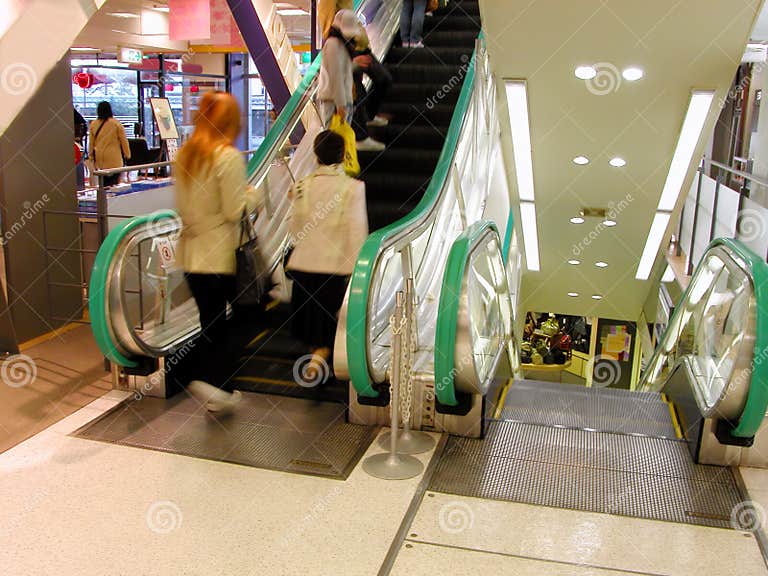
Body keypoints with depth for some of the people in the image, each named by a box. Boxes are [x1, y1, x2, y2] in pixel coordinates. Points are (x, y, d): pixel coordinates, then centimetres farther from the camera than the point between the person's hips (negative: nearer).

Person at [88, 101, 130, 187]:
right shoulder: (116, 123, -6)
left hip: (100, 157, 4)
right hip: (113, 157, -4)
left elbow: (91, 142, 11)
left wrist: (91, 155, 22)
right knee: (114, 179, -5)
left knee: (104, 181, 8)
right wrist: (127, 154, 9)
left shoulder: (93, 124, 4)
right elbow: (123, 140, -1)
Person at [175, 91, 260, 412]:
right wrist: (252, 195, 3)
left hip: (191, 252, 7)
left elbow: (180, 206, 14)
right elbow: (234, 211, -14)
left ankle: (213, 390, 22)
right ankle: (209, 380, 1)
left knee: (210, 321, 14)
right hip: (221, 254, -7)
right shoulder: (229, 157, -13)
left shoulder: (184, 155, 9)